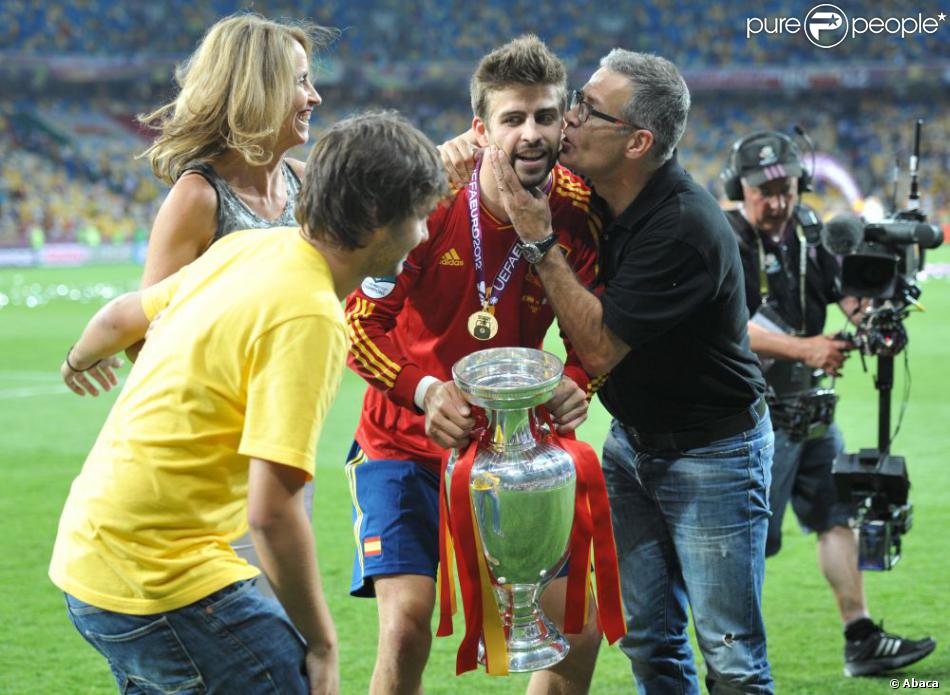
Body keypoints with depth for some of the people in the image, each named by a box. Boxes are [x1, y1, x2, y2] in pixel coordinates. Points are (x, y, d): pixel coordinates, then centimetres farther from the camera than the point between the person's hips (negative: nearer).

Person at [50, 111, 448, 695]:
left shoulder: (248, 247, 5)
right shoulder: (308, 318, -20)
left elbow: (121, 318, 23)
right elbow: (273, 511, -26)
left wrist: (83, 358, 46)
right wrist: (322, 645, -16)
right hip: (162, 580, -10)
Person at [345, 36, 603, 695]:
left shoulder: (579, 213, -10)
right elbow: (361, 322, -14)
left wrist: (576, 387, -20)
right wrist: (424, 390, -31)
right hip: (407, 444, -3)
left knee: (579, 629, 0)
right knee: (407, 625, -21)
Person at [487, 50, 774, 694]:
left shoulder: (684, 227, -28)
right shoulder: (594, 198, -4)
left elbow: (599, 347, -28)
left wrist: (540, 241, -28)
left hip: (713, 452, -8)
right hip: (632, 442, 8)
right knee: (648, 641, 12)